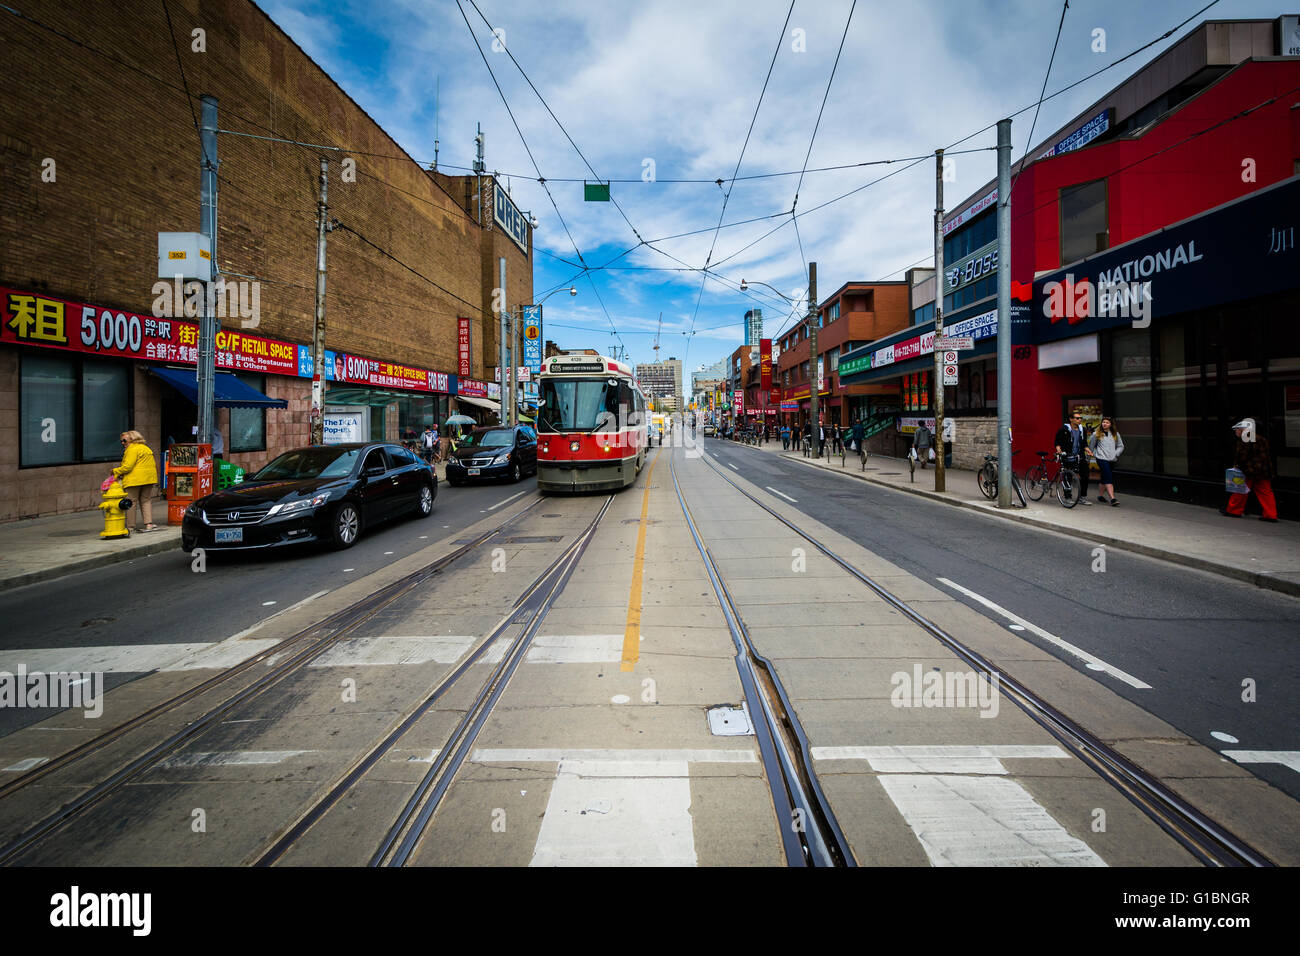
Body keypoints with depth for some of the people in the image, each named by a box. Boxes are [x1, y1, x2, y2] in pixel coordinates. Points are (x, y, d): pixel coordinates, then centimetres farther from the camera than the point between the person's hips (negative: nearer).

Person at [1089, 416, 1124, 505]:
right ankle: (1112, 498, -20)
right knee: (1108, 478, -15)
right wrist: (1095, 454, 2)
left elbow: (1121, 446, 16)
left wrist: (1115, 454, 3)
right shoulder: (1097, 434, 0)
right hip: (1102, 459, -4)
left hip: (1112, 460, 4)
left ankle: (1101, 495, 28)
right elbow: (1091, 445, 9)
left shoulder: (1115, 434, 9)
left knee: (1104, 478, 14)